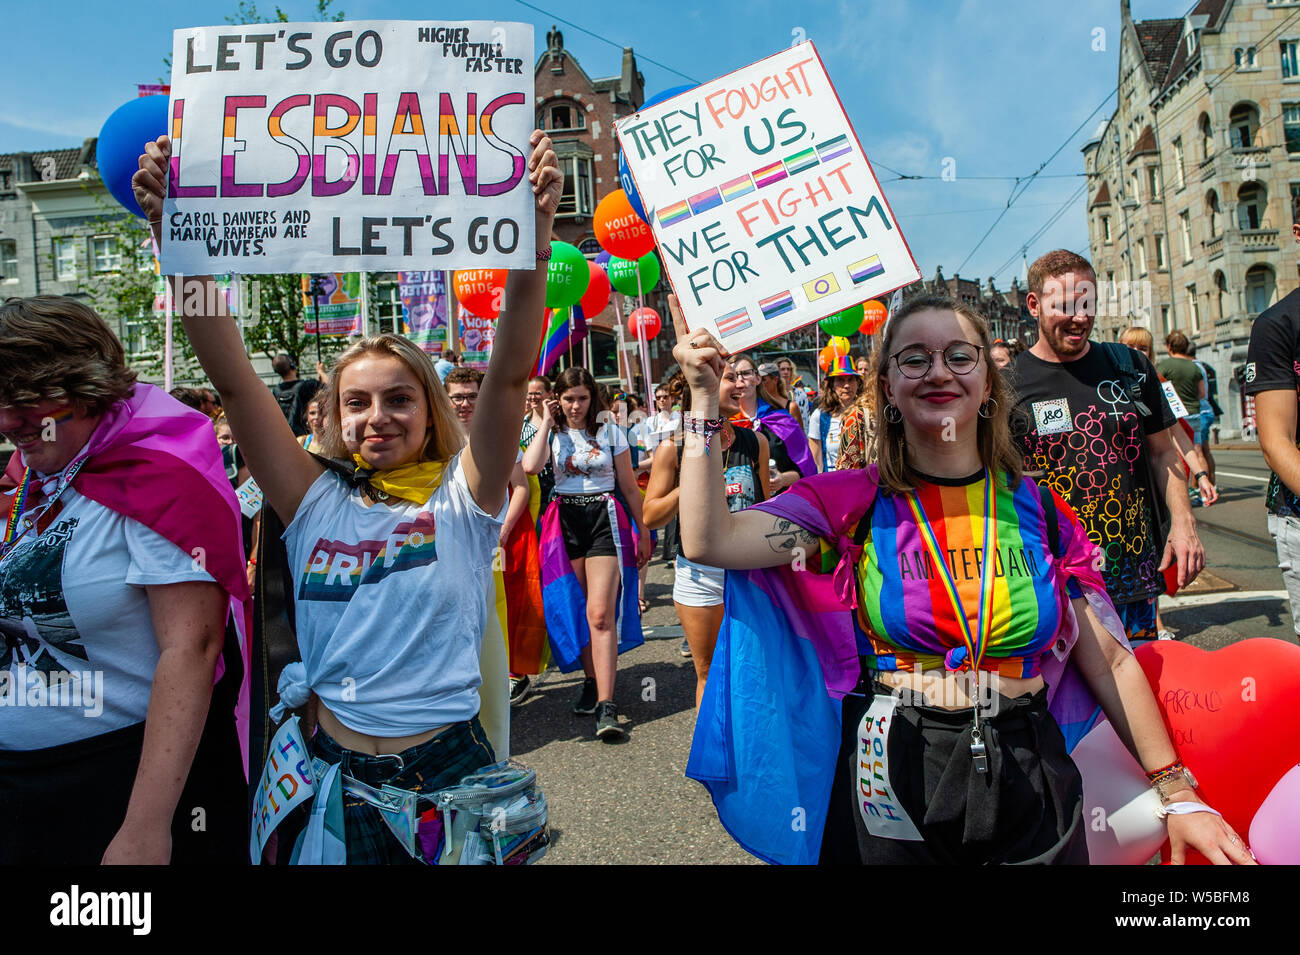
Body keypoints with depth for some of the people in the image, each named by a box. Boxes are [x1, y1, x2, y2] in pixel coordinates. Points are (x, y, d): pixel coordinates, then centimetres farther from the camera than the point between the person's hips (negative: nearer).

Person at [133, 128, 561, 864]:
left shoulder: (462, 496, -6)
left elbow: (511, 374, -19)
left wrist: (536, 231, -31)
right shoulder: (317, 501, -1)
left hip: (452, 778, -1)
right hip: (336, 782, 2)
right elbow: (234, 377, -7)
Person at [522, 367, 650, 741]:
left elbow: (629, 488, 8)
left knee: (600, 613, -13)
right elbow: (530, 466, -16)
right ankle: (593, 682, 26)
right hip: (566, 521, 3)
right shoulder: (553, 434, 6)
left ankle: (605, 705, -14)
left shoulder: (611, 432, 4)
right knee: (576, 611, 9)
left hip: (605, 519, -3)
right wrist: (547, 423, -7)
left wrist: (643, 532, 8)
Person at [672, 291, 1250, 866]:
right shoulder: (851, 504, -5)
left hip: (1027, 790, 3)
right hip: (890, 786, -2)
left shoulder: (1039, 510, 2)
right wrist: (704, 394, -19)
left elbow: (1109, 663, 6)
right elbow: (709, 539, -20)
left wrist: (1180, 797, 3)